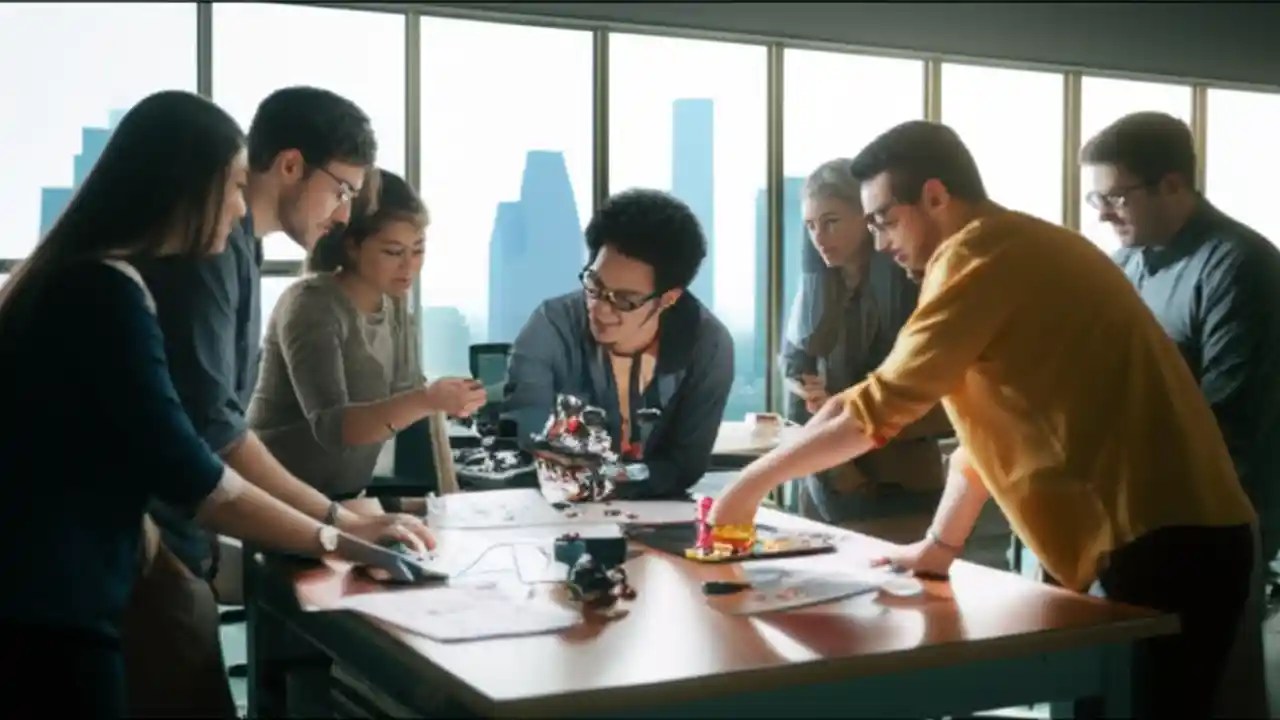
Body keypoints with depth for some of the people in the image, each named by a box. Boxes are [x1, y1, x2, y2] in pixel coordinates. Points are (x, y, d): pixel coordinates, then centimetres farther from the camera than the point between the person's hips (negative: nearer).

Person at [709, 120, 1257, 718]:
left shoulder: (979, 256, -14)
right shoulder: (1014, 254, 17)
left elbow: (882, 405, -16)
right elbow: (993, 419, 19)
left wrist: (754, 482, -5)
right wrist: (939, 547, 17)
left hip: (1159, 541, -10)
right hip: (1172, 532, 10)